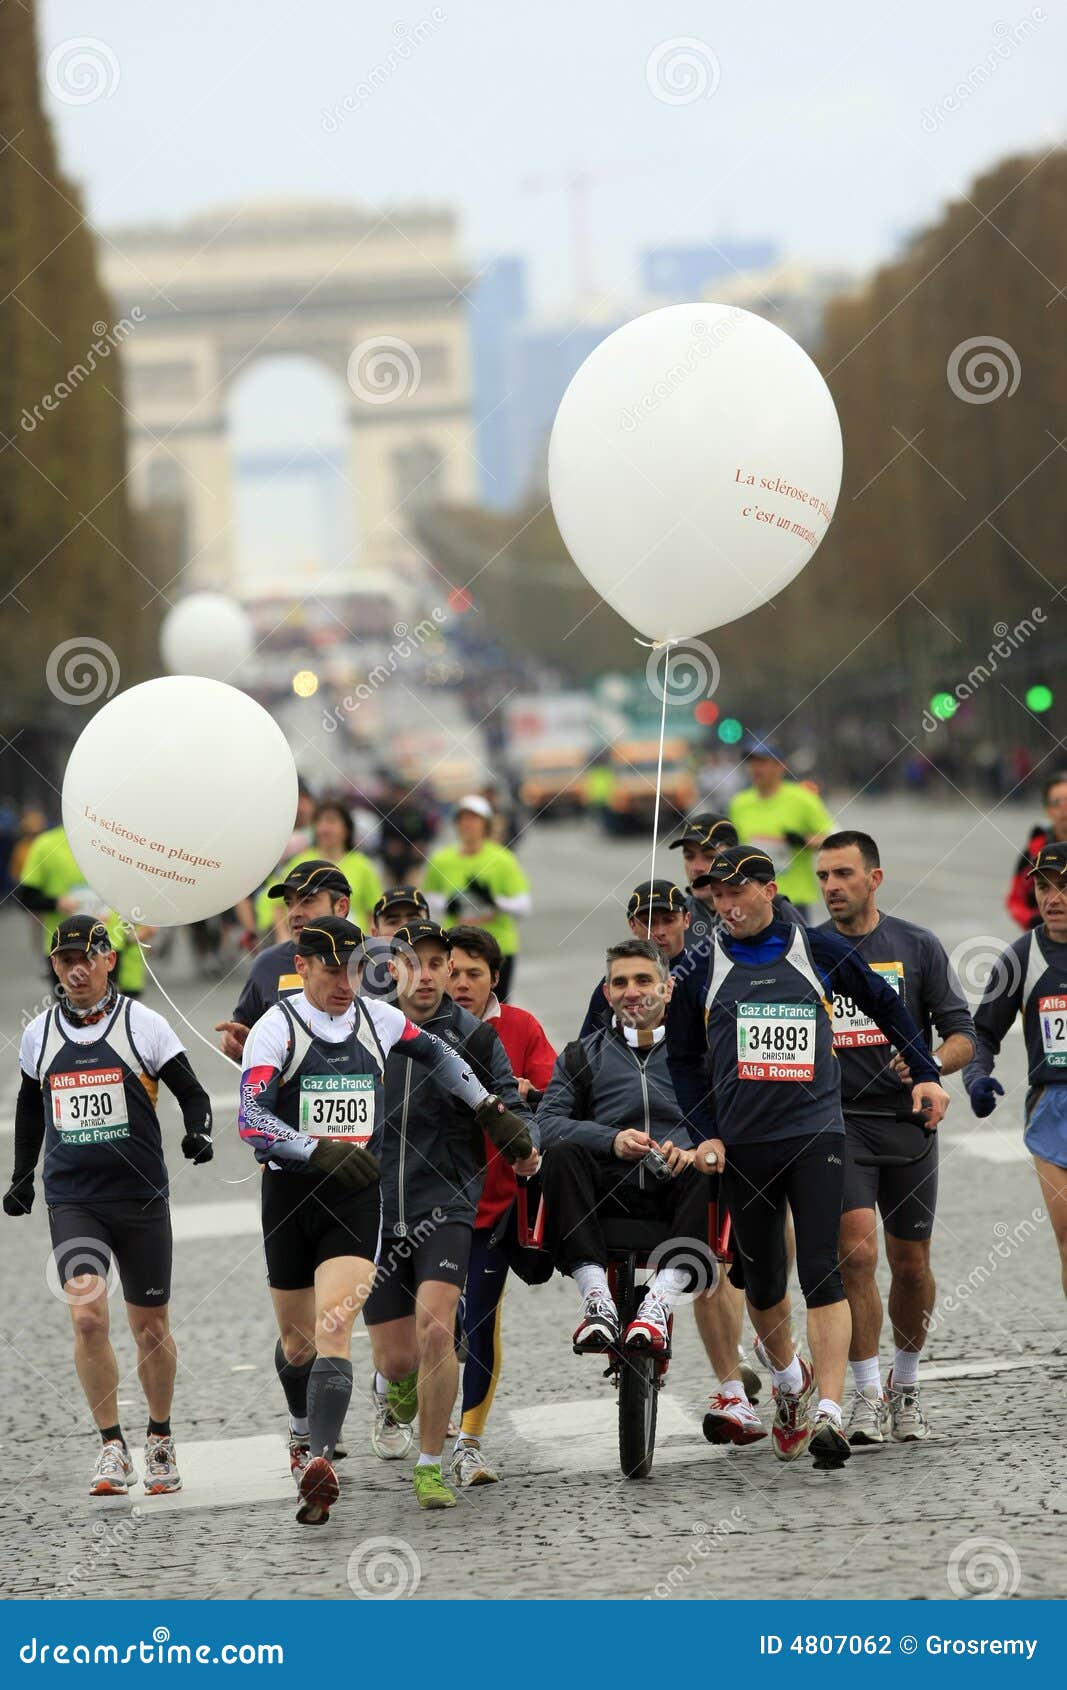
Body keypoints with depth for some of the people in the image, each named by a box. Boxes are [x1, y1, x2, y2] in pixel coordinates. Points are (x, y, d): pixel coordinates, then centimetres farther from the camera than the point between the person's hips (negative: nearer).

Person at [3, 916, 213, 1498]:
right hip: (71, 1200, 1)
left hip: (141, 1198, -1)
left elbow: (191, 1093, 0)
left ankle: (159, 1440, 29)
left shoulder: (143, 1025, -3)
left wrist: (199, 1133, -20)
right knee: (87, 1315, -17)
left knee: (150, 1327, 7)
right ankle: (112, 1449, -8)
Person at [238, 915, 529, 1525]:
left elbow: (435, 1051, 26)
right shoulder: (277, 1028, -8)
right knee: (297, 1338, 16)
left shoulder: (380, 1019, 4)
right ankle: (304, 1431, 46)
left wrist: (491, 1109, 20)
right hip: (290, 1194, 0)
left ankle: (319, 1465, -29)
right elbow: (252, 1118, -21)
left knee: (334, 1328, -19)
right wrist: (319, 1150, -35)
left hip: (357, 1199, 0)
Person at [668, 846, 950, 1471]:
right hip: (742, 1143, 2)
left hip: (816, 1135, -2)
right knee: (763, 1281, 10)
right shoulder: (703, 965, 5)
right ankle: (790, 1379, 38)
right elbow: (681, 1058, 12)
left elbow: (884, 1002, 15)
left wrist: (926, 1074, 9)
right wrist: (705, 1134, 3)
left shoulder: (817, 949, 2)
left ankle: (830, 1412, -18)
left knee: (822, 1273, -13)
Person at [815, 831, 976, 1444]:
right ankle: (868, 1395, -10)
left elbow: (963, 1036, 0)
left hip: (906, 1119, 1)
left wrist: (933, 1063, -21)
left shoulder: (917, 946, 2)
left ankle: (907, 1388, 28)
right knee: (856, 1251, -17)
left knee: (911, 1264, 8)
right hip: (837, 1119, -1)